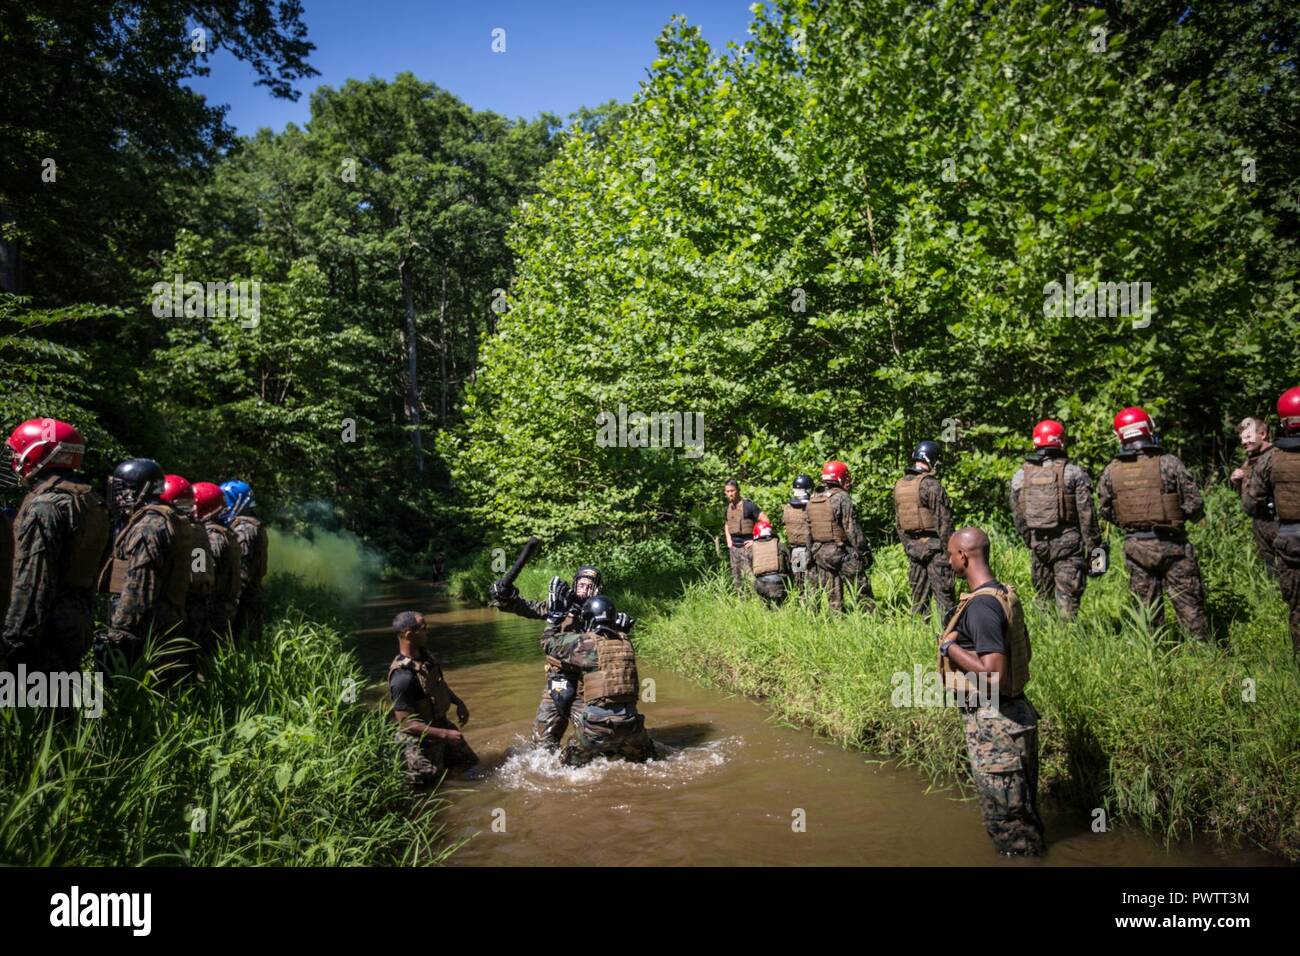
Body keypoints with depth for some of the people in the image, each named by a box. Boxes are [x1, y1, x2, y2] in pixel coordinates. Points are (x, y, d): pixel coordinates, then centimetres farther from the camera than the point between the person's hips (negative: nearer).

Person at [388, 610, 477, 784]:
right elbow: (405, 722, -28)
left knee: (471, 763, 22)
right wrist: (445, 734, -27)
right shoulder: (402, 677, -32)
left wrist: (459, 703, 4)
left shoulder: (425, 656, -5)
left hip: (441, 724, 9)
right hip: (421, 738, -9)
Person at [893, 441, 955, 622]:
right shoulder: (930, 485, -14)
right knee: (944, 595, -3)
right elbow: (944, 521, -15)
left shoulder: (899, 485, 9)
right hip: (933, 546, -7)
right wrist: (949, 552, -11)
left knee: (918, 595, 14)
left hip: (913, 546, 7)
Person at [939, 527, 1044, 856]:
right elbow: (1022, 653, 19)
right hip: (1013, 714, 10)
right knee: (1022, 812, 23)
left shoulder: (981, 605, -24)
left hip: (994, 724, -10)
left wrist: (950, 647, -19)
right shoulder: (1005, 594, 7)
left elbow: (993, 676, -30)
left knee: (1006, 817, 5)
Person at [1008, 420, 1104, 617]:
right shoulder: (1074, 473, -6)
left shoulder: (1020, 476, 4)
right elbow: (1086, 514, -8)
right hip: (1068, 542, -3)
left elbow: (1018, 517, 8)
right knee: (1068, 598, 1)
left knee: (1043, 596, 15)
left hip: (1038, 543, 3)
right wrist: (1094, 548, -2)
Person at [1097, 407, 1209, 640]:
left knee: (1146, 606, 13)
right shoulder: (1169, 463, -12)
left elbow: (1106, 511, 7)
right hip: (1170, 544, -3)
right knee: (1189, 603, 6)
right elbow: (1194, 503, -10)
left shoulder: (1110, 472, -2)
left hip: (1135, 546, 3)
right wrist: (1181, 516, 11)